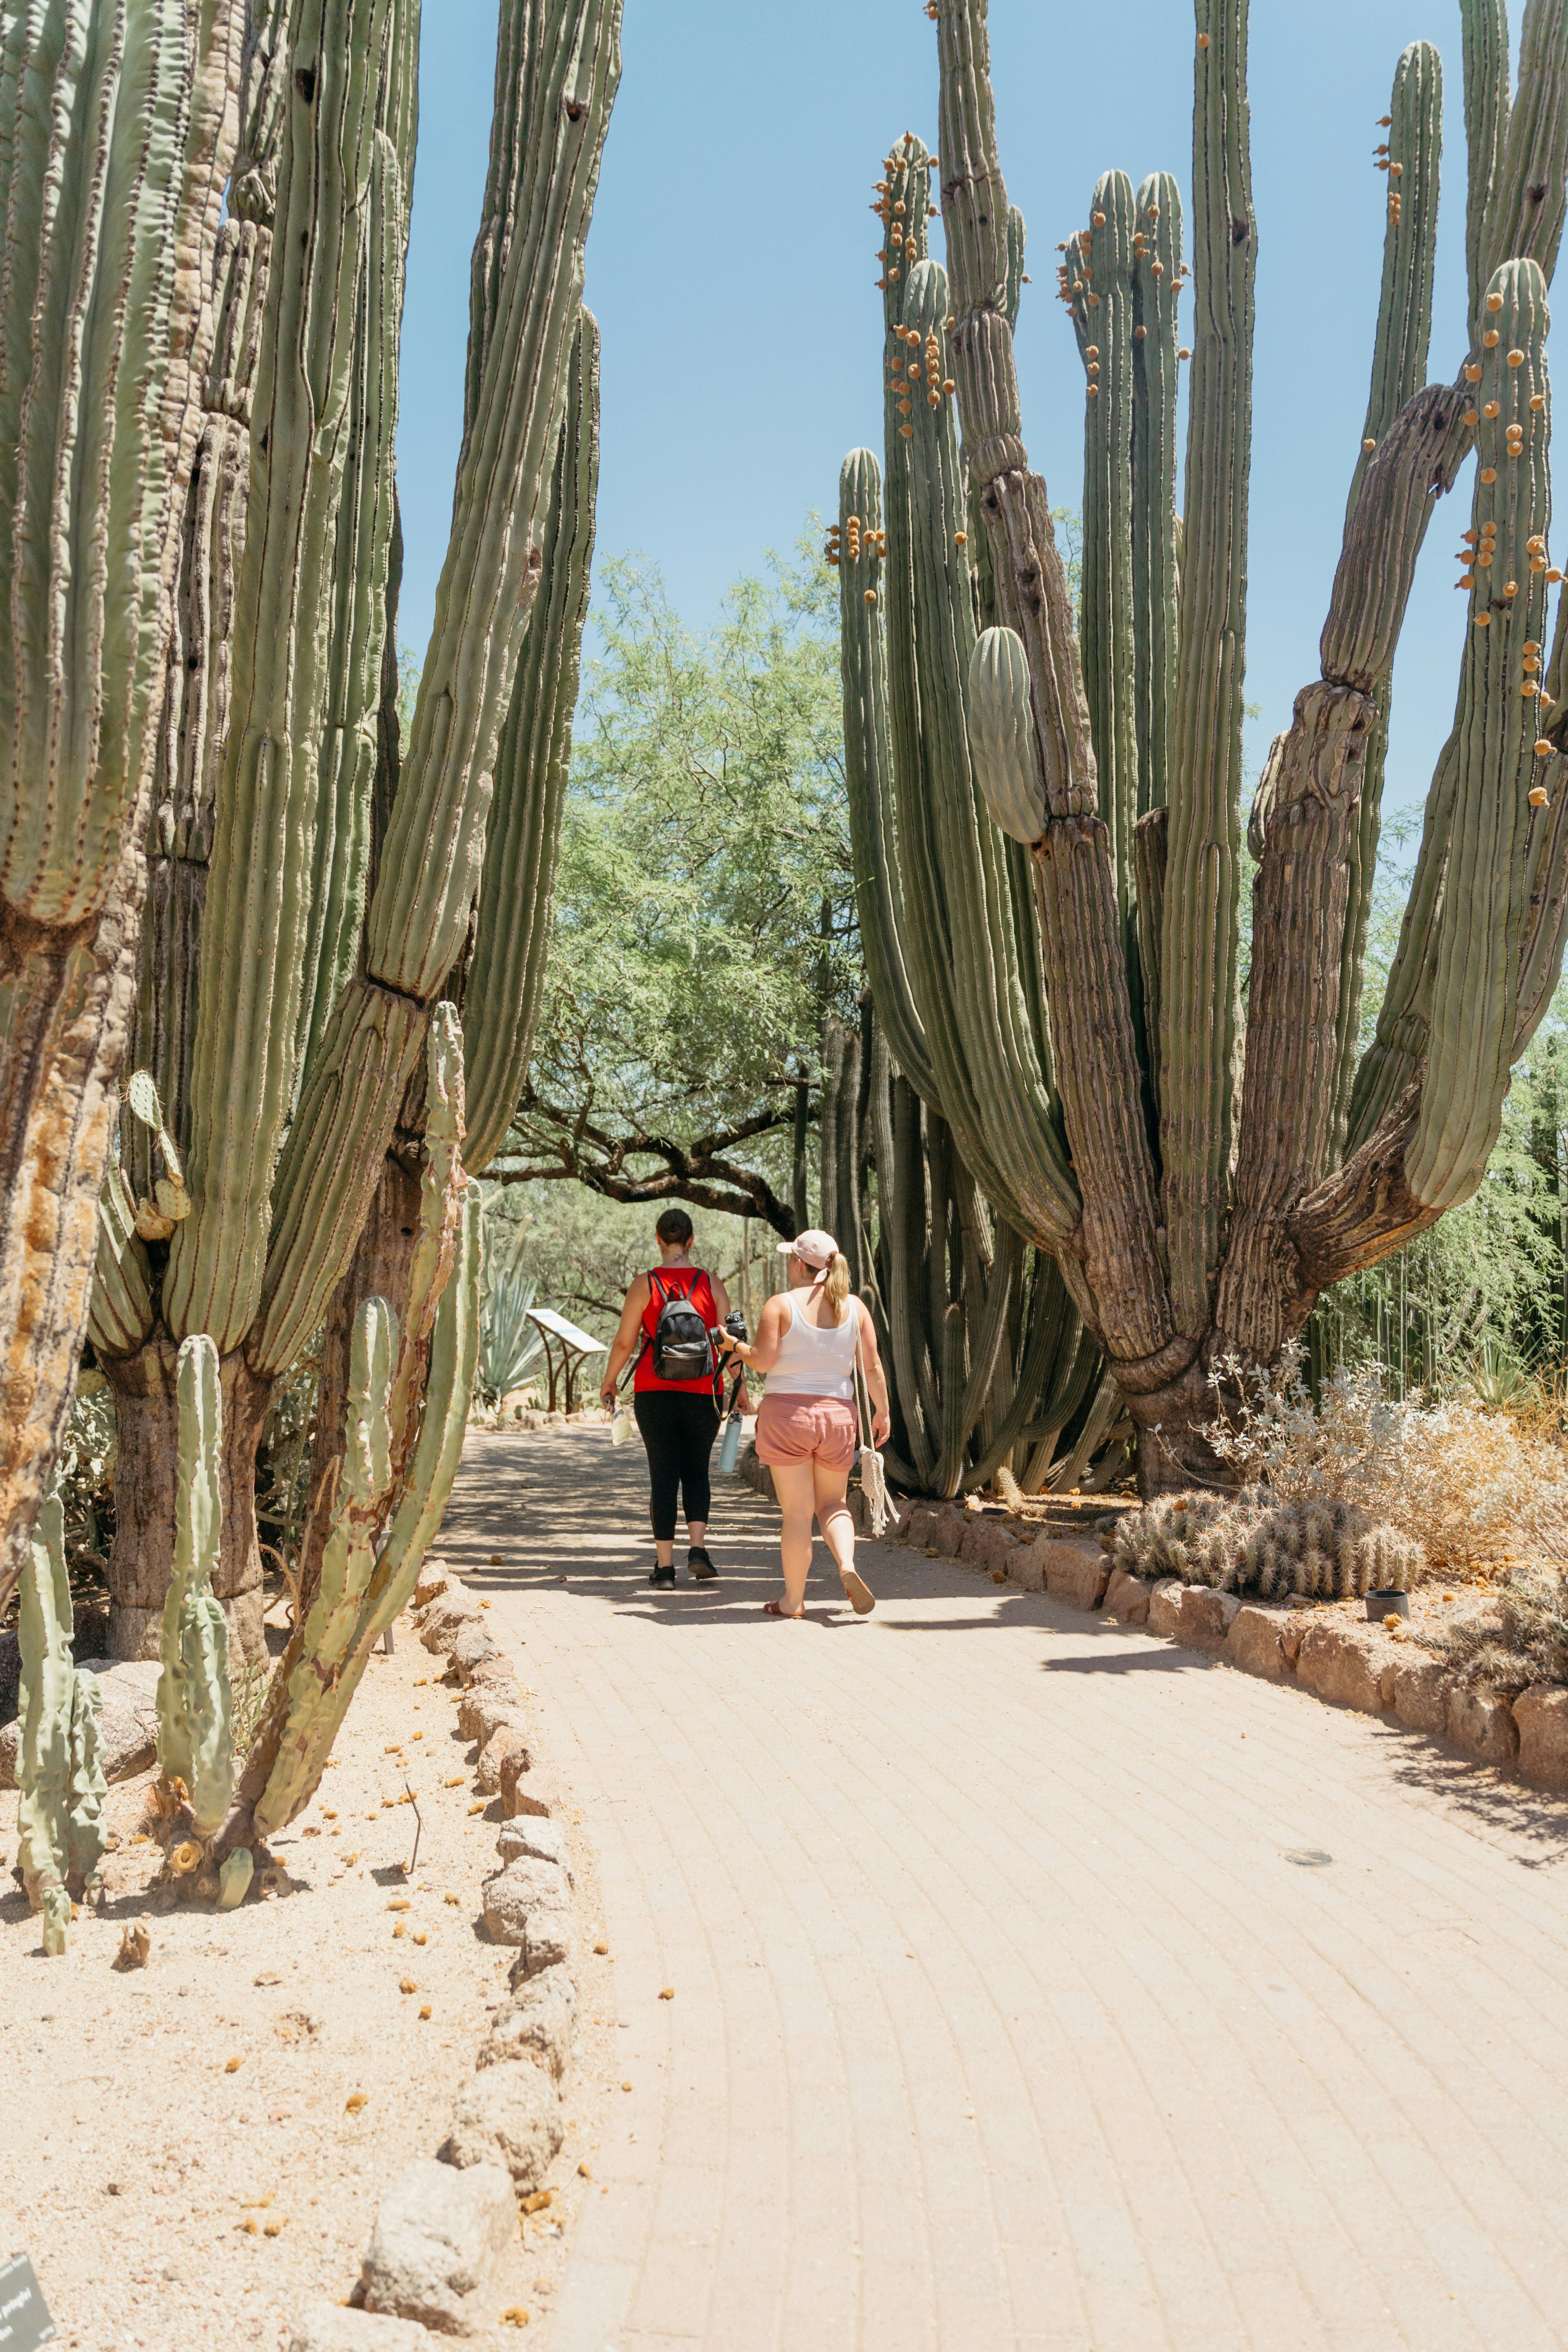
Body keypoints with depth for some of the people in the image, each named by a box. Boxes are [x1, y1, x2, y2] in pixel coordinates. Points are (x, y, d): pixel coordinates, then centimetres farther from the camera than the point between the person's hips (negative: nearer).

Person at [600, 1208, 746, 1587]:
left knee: (663, 1474, 5)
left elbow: (625, 1343, -1)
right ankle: (697, 1548, -1)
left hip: (654, 1392, -1)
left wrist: (608, 1384, 14)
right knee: (697, 1471, 15)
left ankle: (664, 1564, 5)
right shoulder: (711, 1283, 0)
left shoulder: (644, 1285, -3)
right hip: (703, 1392, 1)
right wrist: (741, 1390, 10)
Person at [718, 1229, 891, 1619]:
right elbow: (873, 1366, 3)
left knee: (797, 1511, 3)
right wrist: (882, 1411, 12)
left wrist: (733, 1345, 6)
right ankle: (848, 1567, -7)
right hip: (838, 1414, 3)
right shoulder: (854, 1307, 4)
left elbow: (763, 1360, -12)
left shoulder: (781, 1305, -7)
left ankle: (793, 1600, 11)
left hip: (787, 1412, -3)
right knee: (832, 1502, 19)